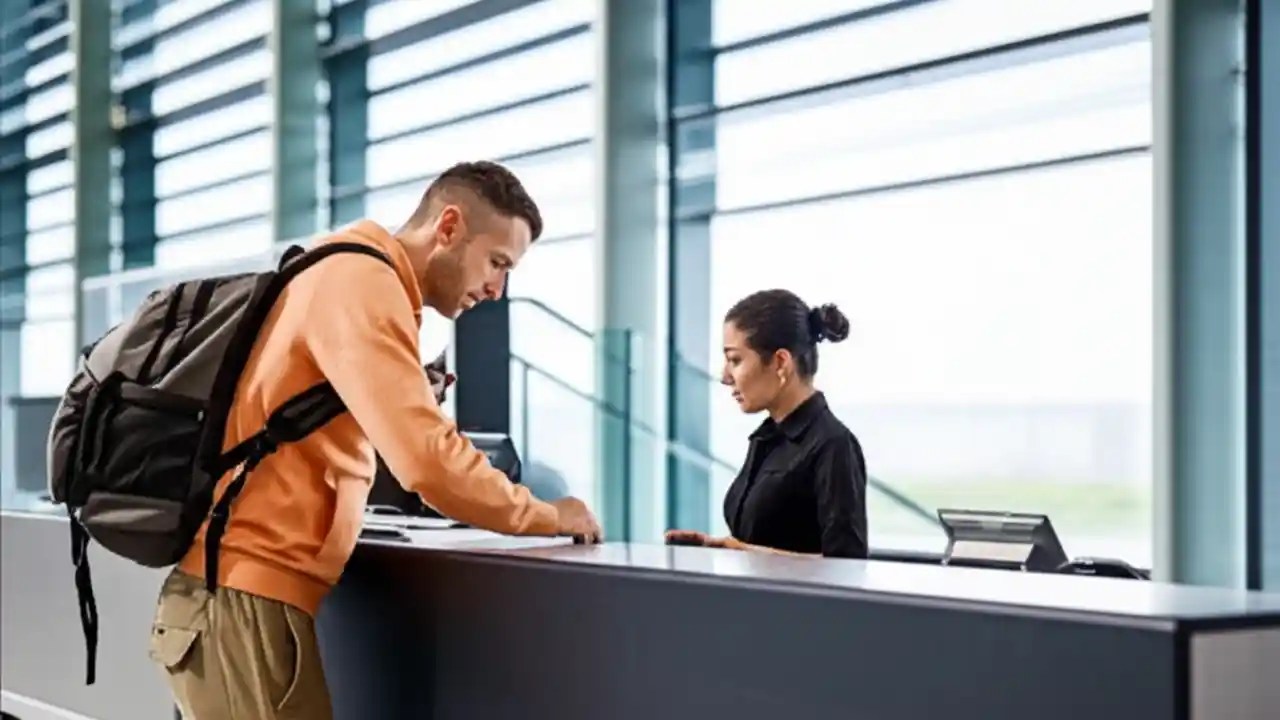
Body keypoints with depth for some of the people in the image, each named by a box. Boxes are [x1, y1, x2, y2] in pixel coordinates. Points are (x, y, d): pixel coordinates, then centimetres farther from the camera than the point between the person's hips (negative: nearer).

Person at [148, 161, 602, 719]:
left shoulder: (349, 277, 17)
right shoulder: (362, 281, -13)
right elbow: (427, 460, -22)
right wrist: (544, 516, -10)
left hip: (232, 593, 10)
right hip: (246, 603, -10)